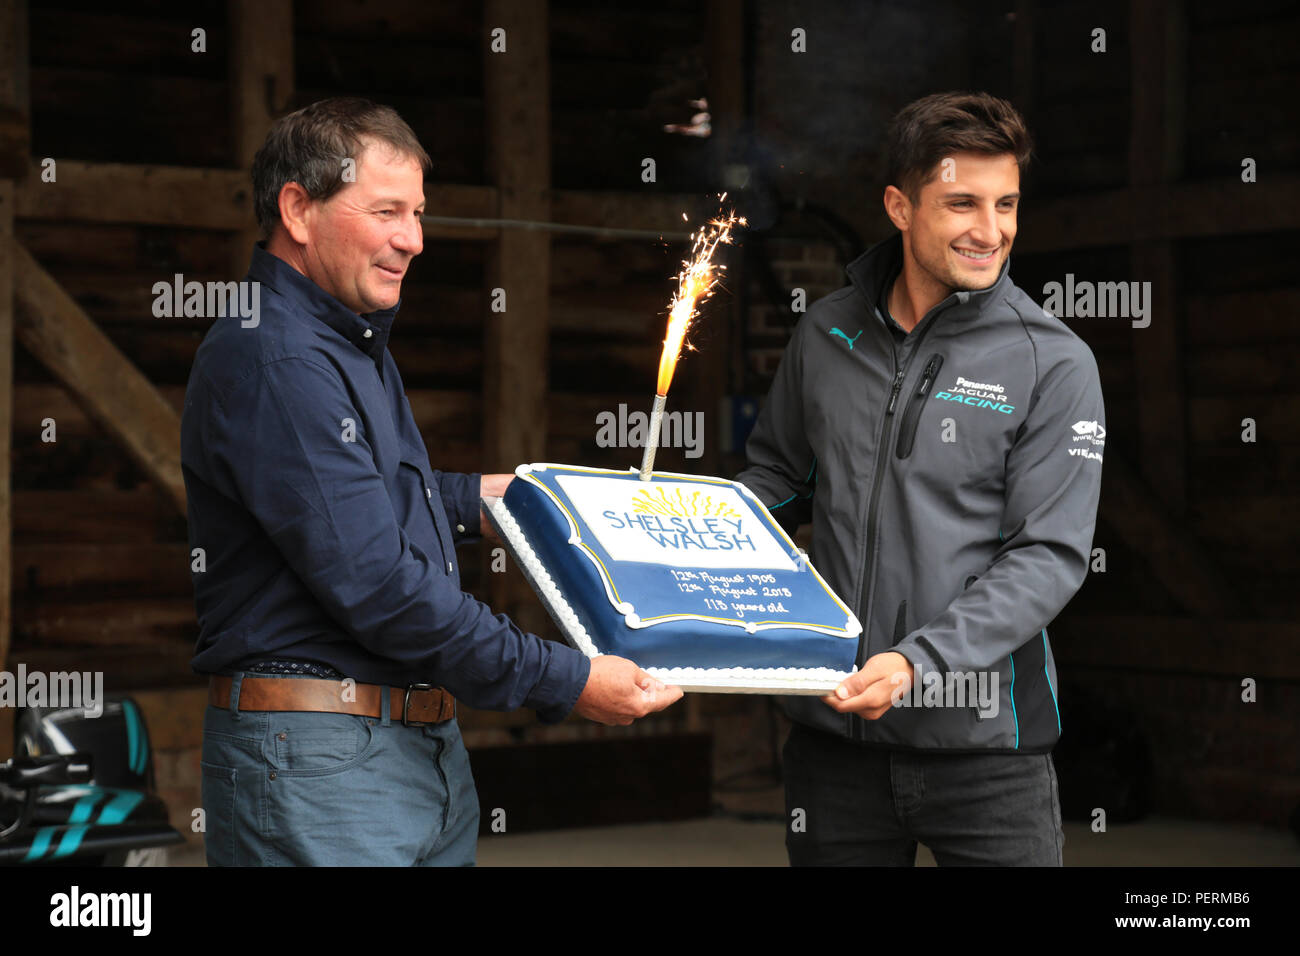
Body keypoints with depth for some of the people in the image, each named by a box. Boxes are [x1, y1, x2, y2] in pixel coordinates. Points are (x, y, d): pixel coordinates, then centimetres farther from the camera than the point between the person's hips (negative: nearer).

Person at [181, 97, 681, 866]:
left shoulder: (354, 343, 16)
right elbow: (376, 587, -23)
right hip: (318, 757, -10)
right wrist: (566, 683, -19)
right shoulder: (270, 364, -18)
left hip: (429, 746, 10)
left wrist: (466, 501, 19)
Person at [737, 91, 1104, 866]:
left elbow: (1049, 555, -11)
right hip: (835, 729, 3)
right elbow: (778, 476, 19)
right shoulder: (827, 334, 5)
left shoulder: (1054, 364, -6)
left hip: (982, 739, -3)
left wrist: (919, 662, -23)